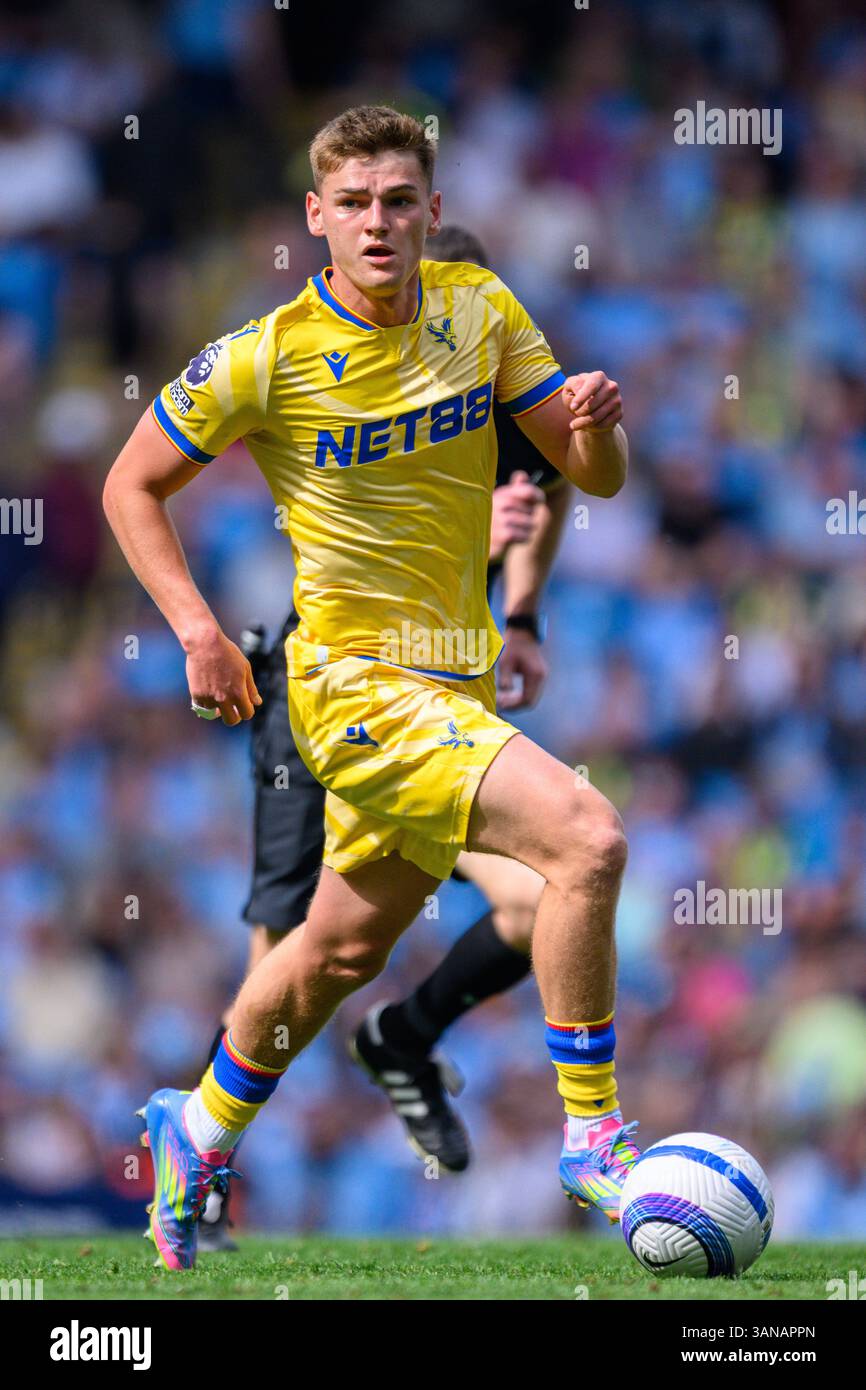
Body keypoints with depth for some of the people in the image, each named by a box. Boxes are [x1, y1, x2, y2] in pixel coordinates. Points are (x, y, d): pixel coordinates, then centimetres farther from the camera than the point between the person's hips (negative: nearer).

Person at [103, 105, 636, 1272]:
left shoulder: (481, 311, 0)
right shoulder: (269, 357, -13)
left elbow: (596, 478, 2)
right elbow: (133, 486, -1)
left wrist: (597, 422, -22)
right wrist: (198, 631, -12)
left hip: (452, 682, 7)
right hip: (354, 682, -7)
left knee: (344, 948, 21)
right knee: (587, 839, -25)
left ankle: (200, 1130, 45)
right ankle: (592, 1145, -14)